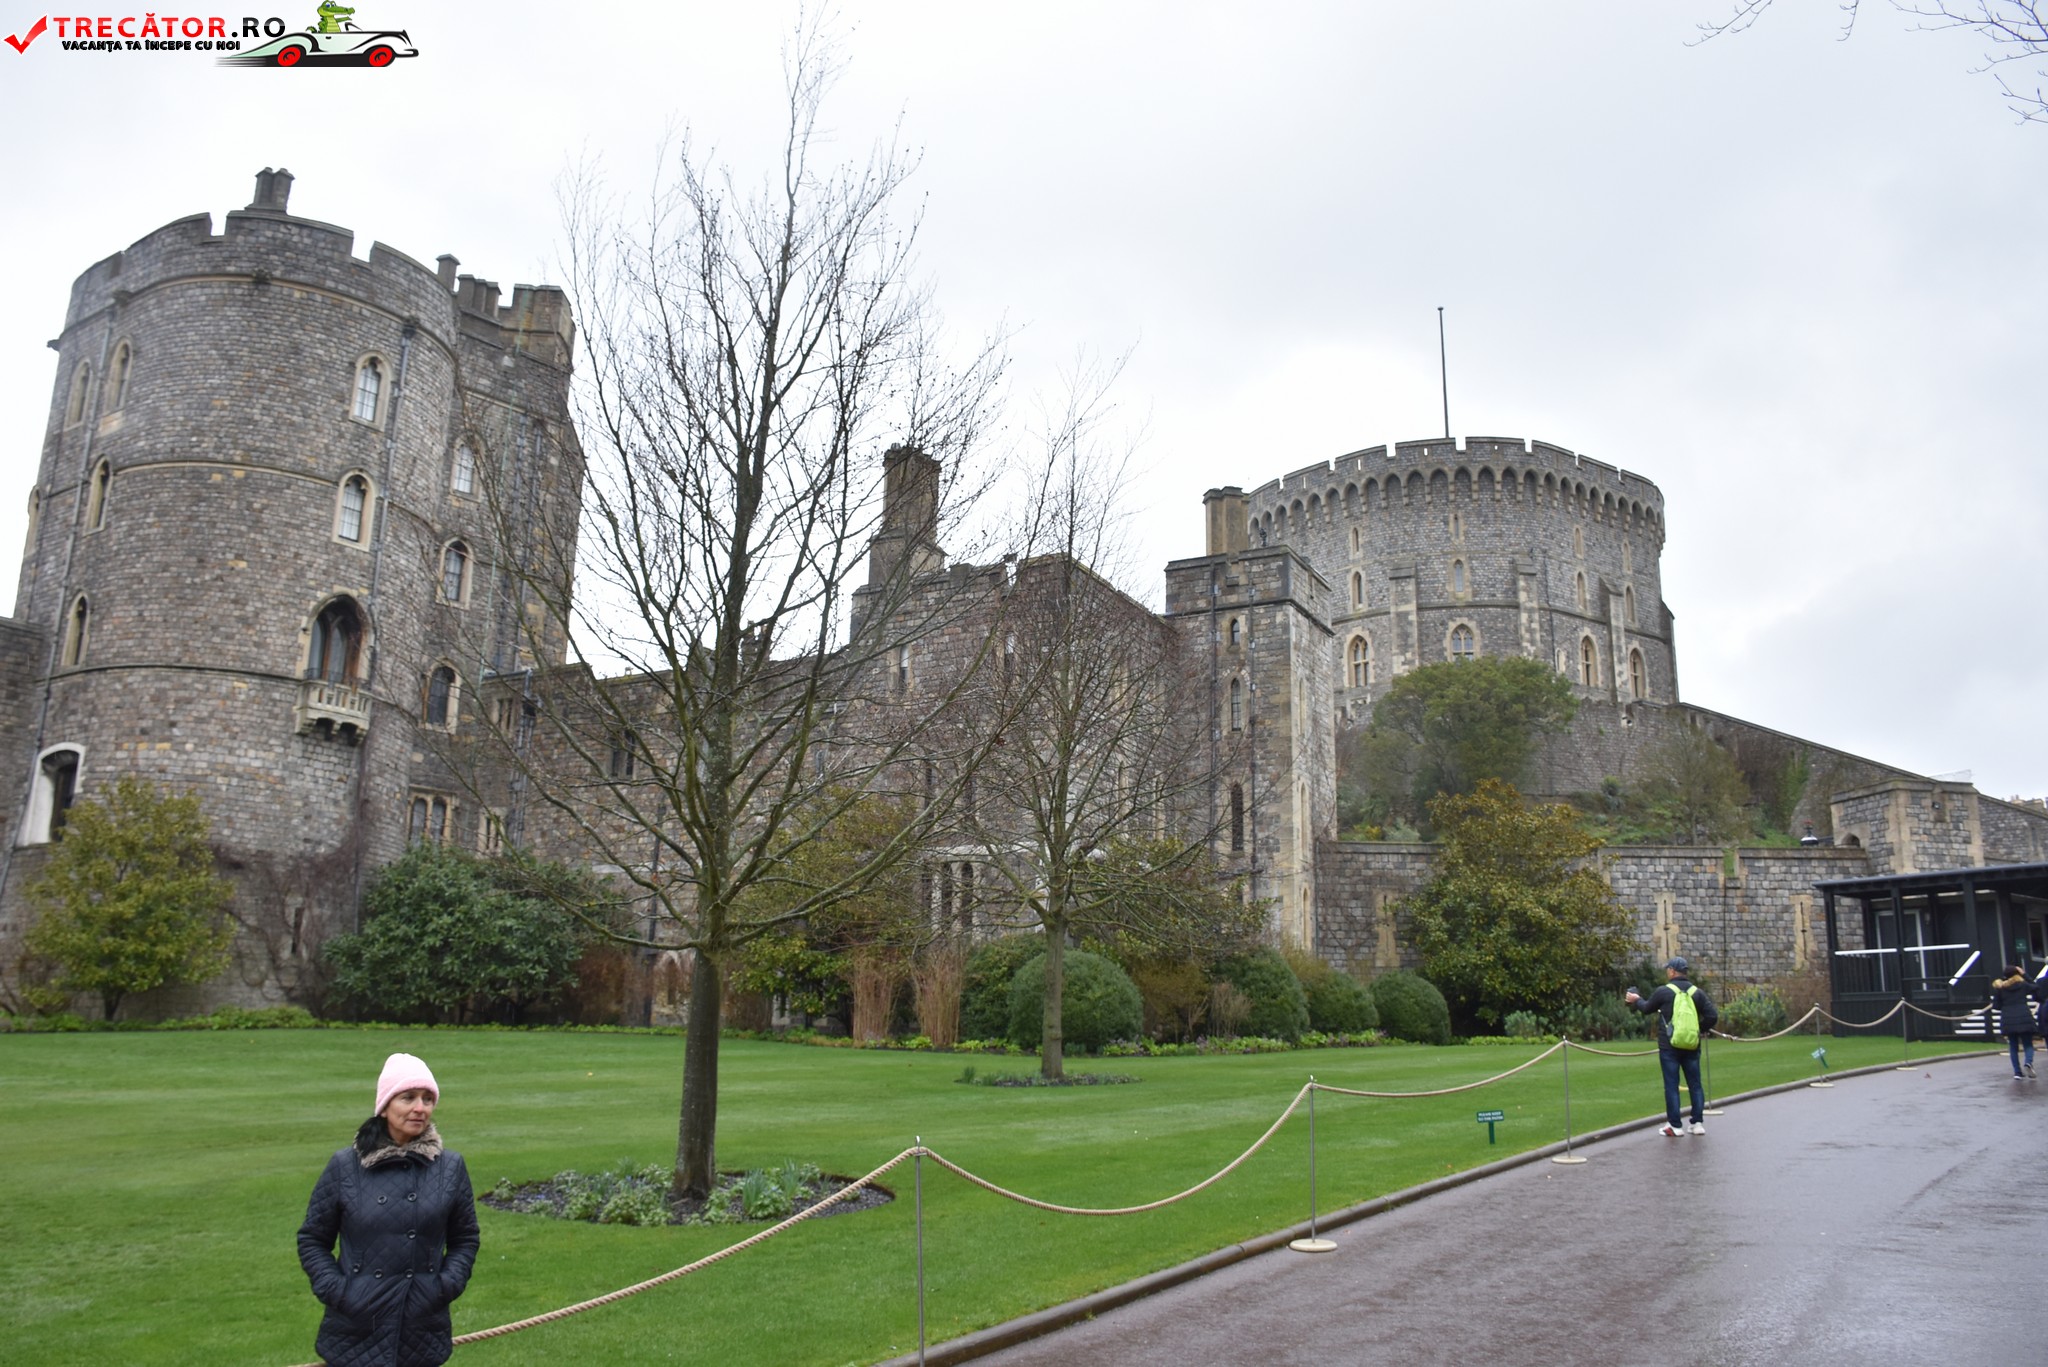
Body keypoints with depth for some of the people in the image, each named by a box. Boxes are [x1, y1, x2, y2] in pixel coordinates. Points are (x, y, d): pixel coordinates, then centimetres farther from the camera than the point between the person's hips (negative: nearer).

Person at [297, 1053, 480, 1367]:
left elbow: (466, 1239, 9)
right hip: (355, 1331, -1)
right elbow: (312, 1239, 6)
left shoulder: (450, 1167, 1)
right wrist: (334, 1290, -6)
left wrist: (447, 1285, -5)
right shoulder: (344, 1167, -3)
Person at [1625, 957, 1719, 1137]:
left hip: (1669, 1047, -3)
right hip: (1691, 1046, 3)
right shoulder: (1696, 992, 1)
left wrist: (1636, 1000, 29)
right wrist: (1700, 1030, 13)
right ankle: (1698, 1123, 13)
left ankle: (1675, 1126, 3)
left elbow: (1647, 1007, 9)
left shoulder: (1663, 992, -7)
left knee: (1671, 1085, 1)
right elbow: (1712, 1015, -3)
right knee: (1695, 1084, 12)